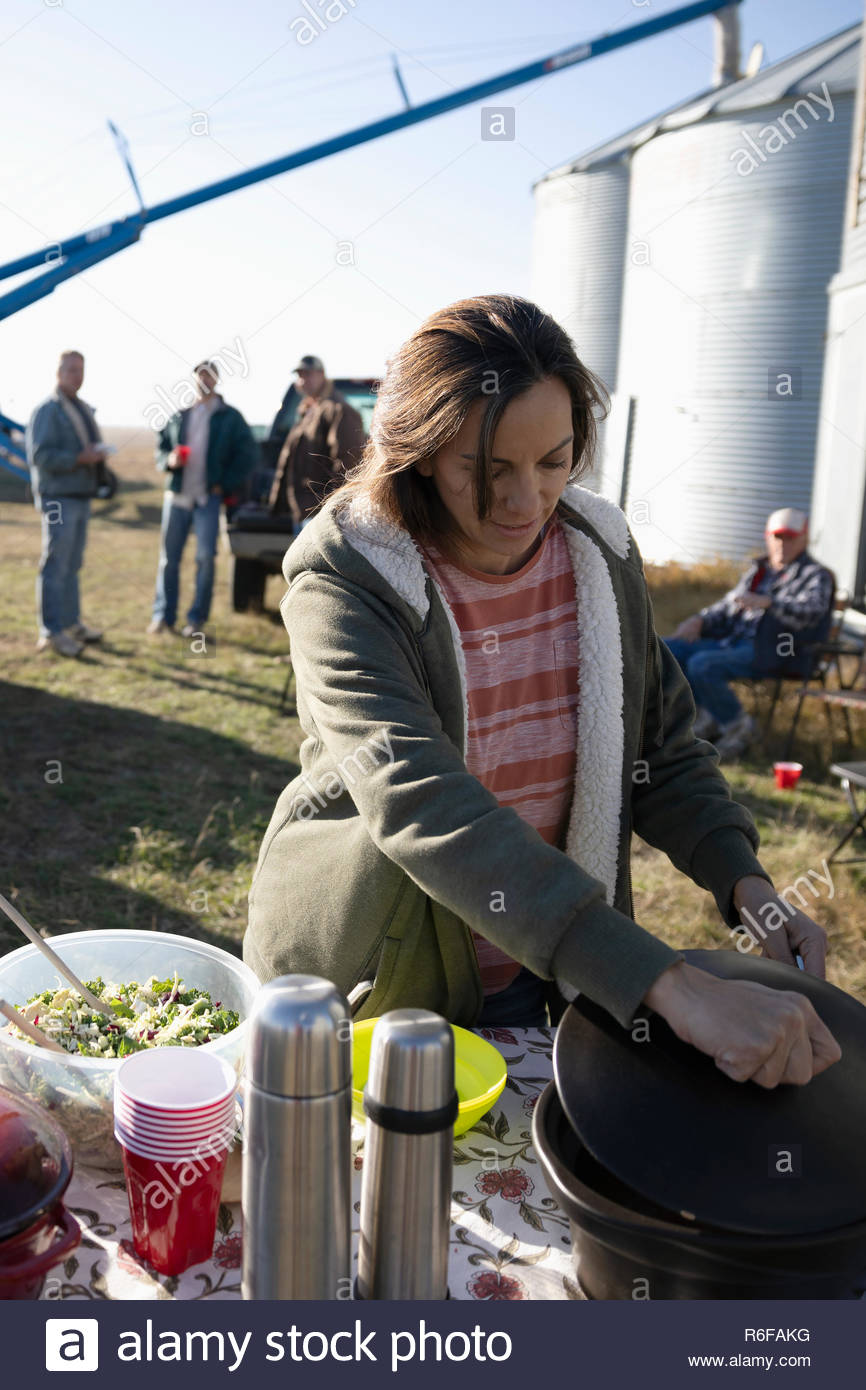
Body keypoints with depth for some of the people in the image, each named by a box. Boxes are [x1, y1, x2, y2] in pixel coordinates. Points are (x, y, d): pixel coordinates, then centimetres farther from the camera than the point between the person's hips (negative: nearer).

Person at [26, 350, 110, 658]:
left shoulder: (83, 410, 17)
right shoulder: (47, 410, -10)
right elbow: (39, 454, -19)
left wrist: (98, 453, 5)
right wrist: (80, 458, -23)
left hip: (81, 498, 9)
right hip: (59, 498, -9)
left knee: (72, 565, 15)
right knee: (55, 566, -8)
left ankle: (72, 623, 23)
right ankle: (50, 632, -6)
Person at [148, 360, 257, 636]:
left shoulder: (230, 417, 4)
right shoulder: (179, 416, 14)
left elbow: (247, 454, 2)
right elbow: (161, 447, 19)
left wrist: (225, 484, -5)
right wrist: (169, 460, -5)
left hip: (209, 497, -3)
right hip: (177, 496, 3)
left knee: (205, 557, -7)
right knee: (169, 557, 4)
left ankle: (197, 618, 3)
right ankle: (163, 615, 13)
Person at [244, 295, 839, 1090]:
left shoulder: (601, 549, -7)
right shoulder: (343, 579, -24)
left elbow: (664, 749, 3)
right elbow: (422, 807, -38)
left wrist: (746, 882, -16)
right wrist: (670, 986, -45)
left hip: (551, 979, 8)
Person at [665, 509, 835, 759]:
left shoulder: (815, 575, 2)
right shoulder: (758, 570, 23)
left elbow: (812, 611, -18)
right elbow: (727, 607, 25)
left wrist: (767, 603, -35)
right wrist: (699, 620, 3)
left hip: (769, 652, -8)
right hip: (731, 640, 8)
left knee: (702, 665, -31)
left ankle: (738, 727, -11)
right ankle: (704, 717, -1)